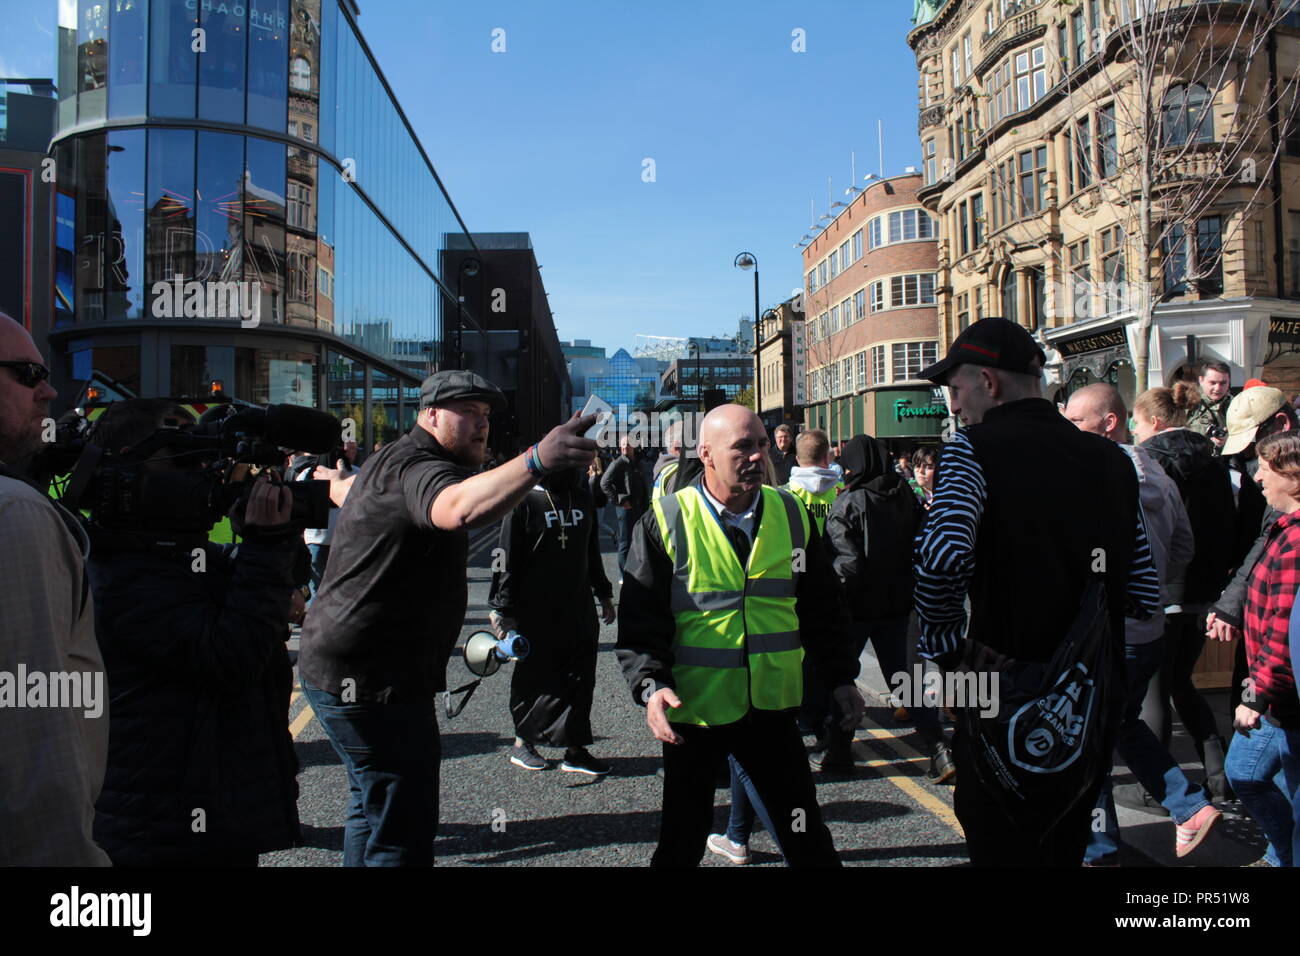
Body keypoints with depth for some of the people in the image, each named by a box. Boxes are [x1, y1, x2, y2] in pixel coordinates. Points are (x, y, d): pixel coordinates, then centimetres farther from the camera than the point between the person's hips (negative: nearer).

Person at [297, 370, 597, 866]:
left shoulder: (390, 462, 15)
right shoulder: (414, 465, -20)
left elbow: (345, 489, 39)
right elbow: (456, 508, -46)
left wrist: (339, 484, 63)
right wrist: (537, 460, -59)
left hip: (352, 669, 11)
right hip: (373, 678, -11)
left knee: (374, 805, 26)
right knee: (404, 829, -7)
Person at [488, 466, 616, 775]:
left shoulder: (582, 497, 9)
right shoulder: (523, 500, -10)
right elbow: (509, 560, -9)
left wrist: (604, 594, 20)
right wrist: (503, 611, -10)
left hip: (579, 611, 6)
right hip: (536, 613, -5)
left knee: (581, 679, 5)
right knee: (534, 678, 7)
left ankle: (575, 749, 14)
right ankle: (522, 742, 25)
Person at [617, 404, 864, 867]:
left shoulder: (790, 515, 2)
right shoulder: (665, 522, -9)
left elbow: (820, 605, 9)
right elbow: (640, 617, -9)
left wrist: (841, 676, 7)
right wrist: (651, 685, -22)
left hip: (772, 706, 3)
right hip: (694, 708, -2)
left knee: (806, 837, 14)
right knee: (682, 841, 13)